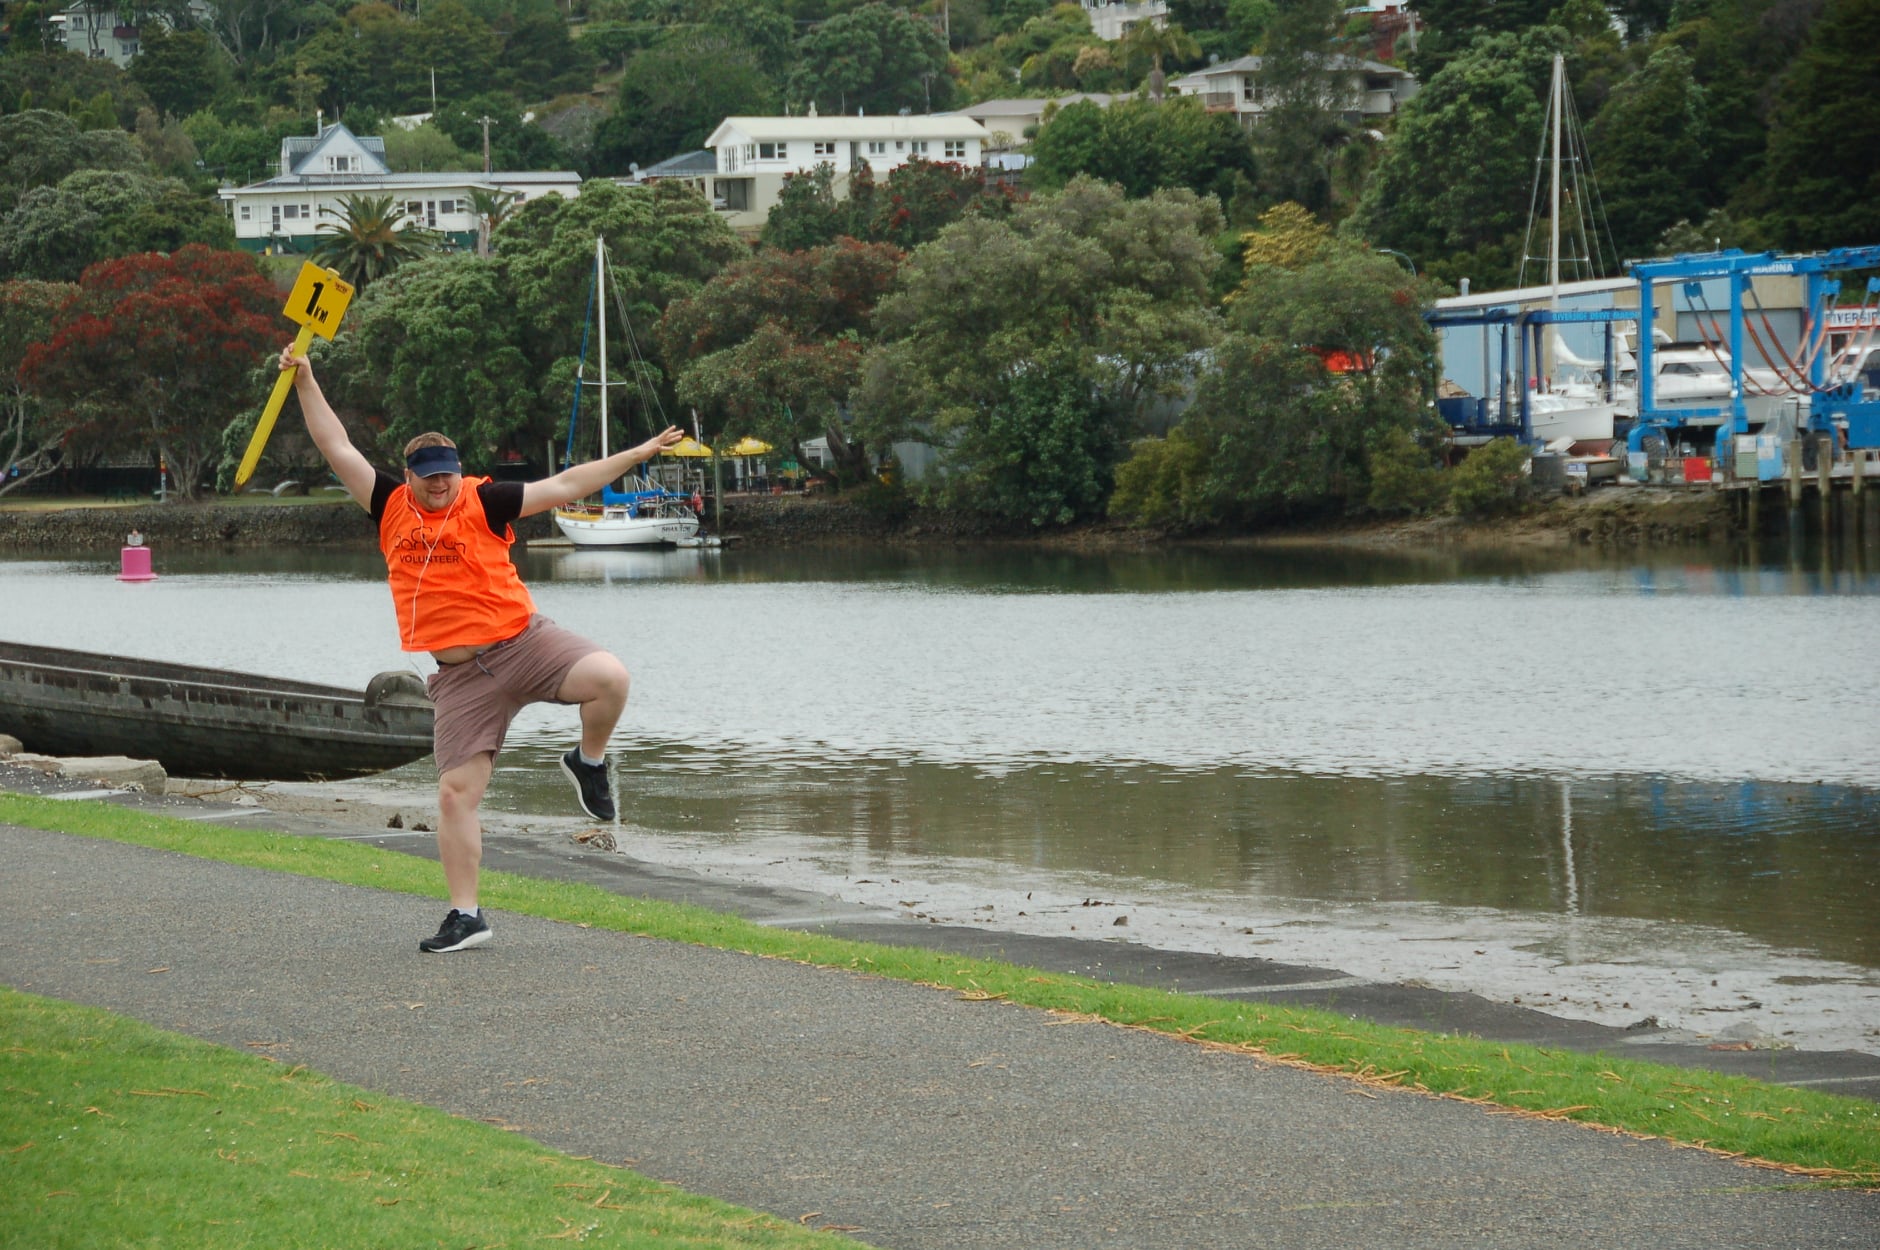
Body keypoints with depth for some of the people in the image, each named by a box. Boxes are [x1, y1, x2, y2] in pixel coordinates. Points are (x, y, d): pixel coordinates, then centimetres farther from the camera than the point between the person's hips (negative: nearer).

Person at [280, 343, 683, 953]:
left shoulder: (483, 502, 0)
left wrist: (639, 453, -2)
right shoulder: (392, 508, 6)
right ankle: (465, 915, 5)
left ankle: (589, 762, 3)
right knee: (456, 790, -3)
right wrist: (305, 382, 6)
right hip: (460, 674, 2)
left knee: (609, 677, -28)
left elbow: (562, 486, 0)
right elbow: (339, 450, 9)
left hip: (523, 640, -2)